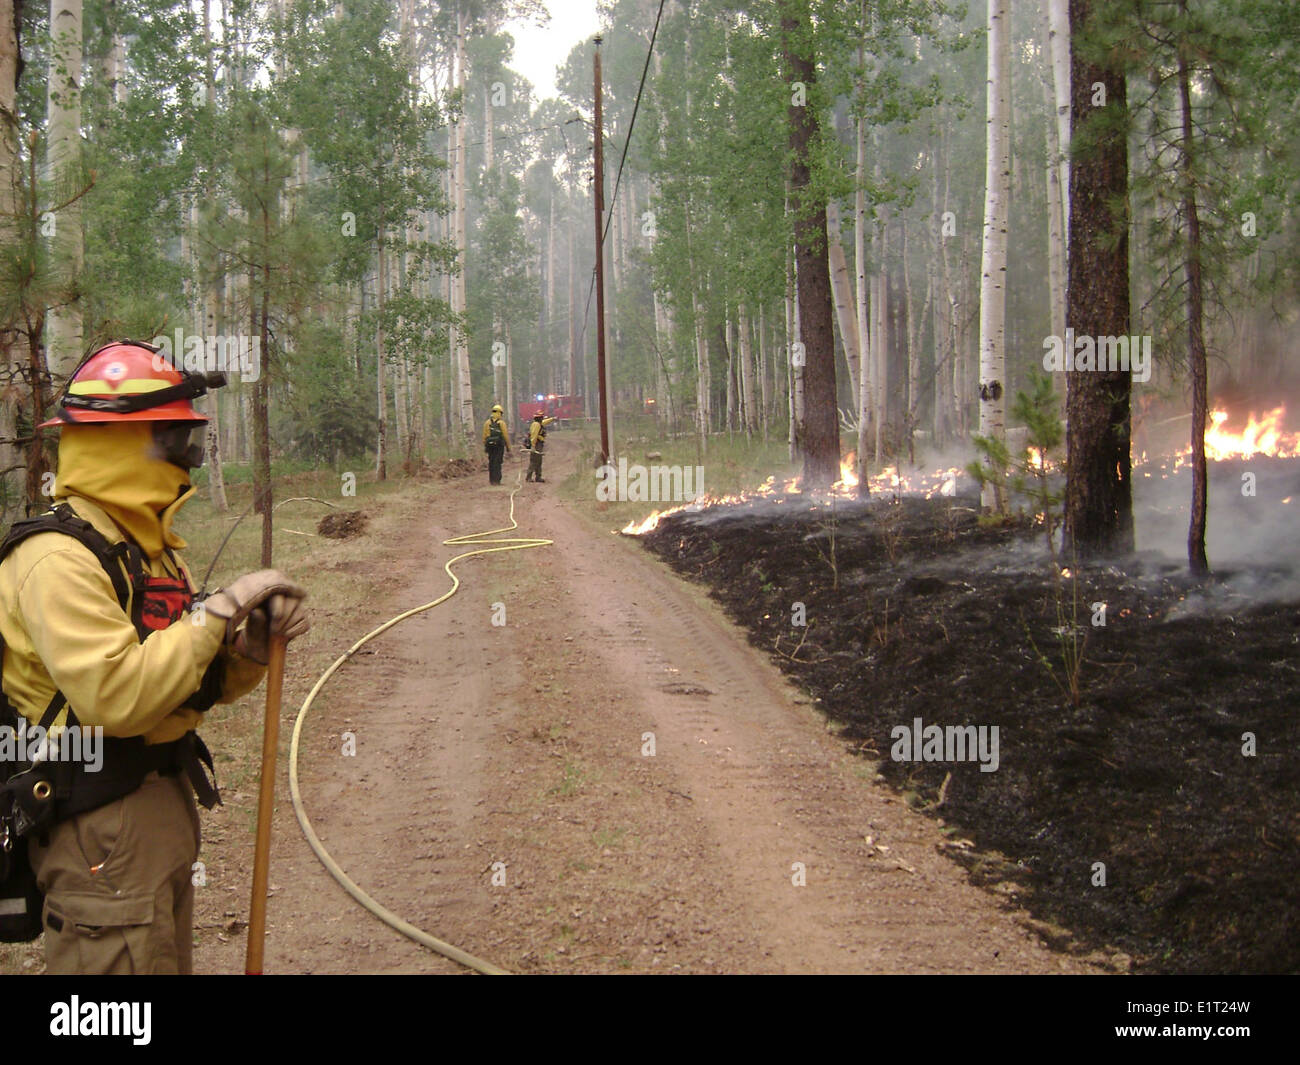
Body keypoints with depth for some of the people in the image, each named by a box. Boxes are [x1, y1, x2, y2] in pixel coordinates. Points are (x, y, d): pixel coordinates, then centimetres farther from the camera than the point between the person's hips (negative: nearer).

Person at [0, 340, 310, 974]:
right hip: (104, 830, -10)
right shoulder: (58, 558, -19)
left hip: (163, 802, 10)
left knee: (169, 960, 20)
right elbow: (115, 697, -30)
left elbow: (196, 687, 13)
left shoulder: (145, 545, 12)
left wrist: (253, 644, -7)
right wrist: (217, 610, -24)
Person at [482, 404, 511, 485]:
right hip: (499, 445, -3)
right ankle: (497, 480, -6)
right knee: (497, 463, -3)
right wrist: (508, 446, 1)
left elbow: (484, 435, 6)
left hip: (490, 445, 3)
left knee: (491, 462, 10)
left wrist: (485, 446, 12)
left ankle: (491, 480, 11)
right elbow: (506, 435, -8)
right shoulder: (501, 423, -7)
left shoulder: (487, 423, 5)